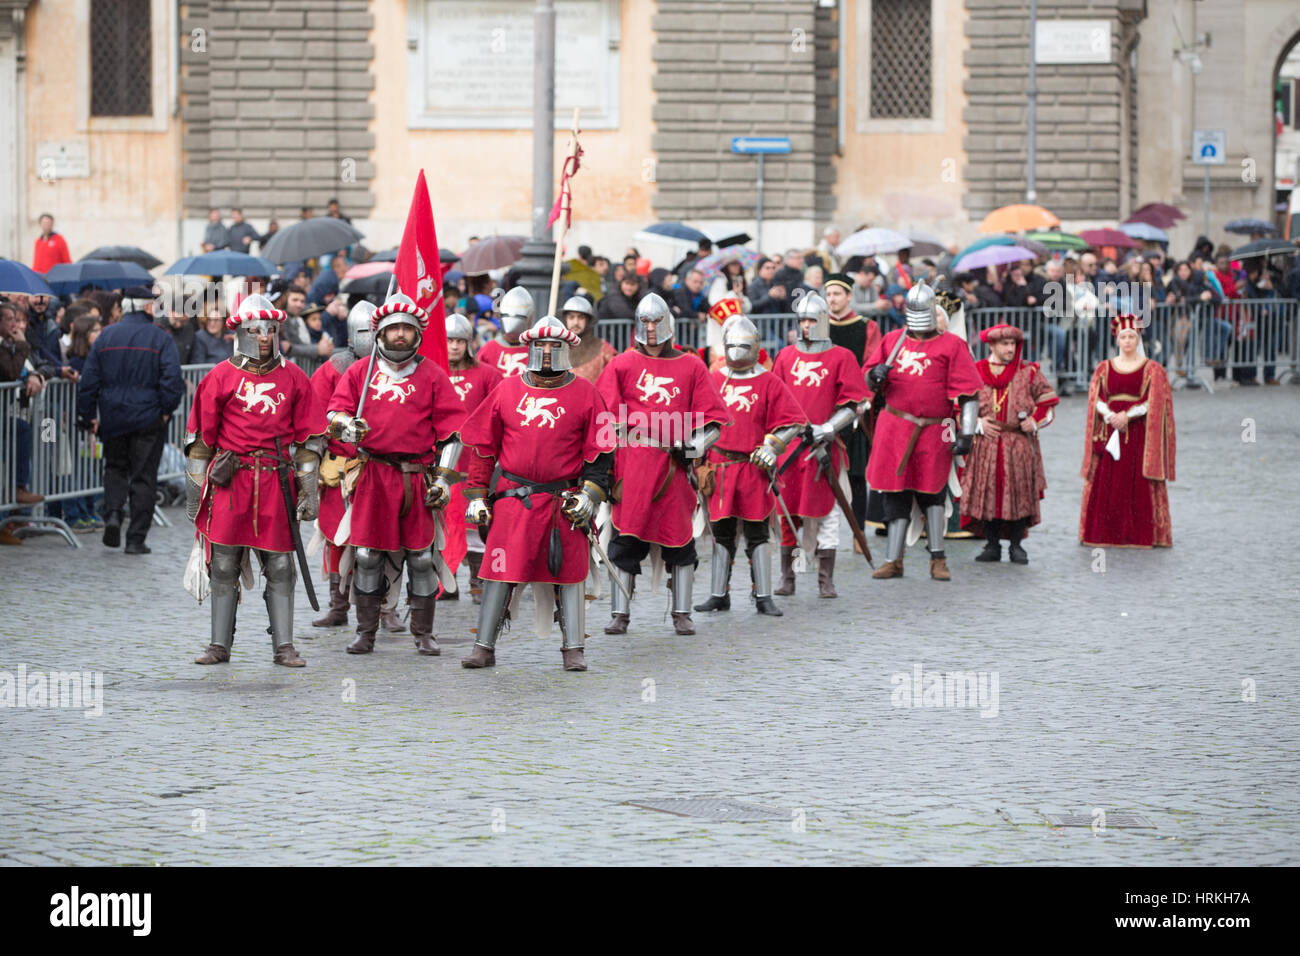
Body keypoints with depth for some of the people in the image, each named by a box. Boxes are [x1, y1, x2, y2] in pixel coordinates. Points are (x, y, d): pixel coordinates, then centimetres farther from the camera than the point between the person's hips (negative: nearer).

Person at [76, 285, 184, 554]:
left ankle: (112, 513, -4)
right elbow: (172, 377, -16)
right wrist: (167, 409, -4)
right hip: (148, 417, -3)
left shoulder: (106, 336, 3)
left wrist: (89, 414, 10)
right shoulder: (160, 338, -7)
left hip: (113, 417, 3)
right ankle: (136, 539, 3)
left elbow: (89, 378, 4)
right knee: (143, 476, 4)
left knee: (115, 467, 21)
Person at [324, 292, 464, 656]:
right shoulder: (360, 372, 10)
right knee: (367, 554, 2)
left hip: (417, 475, -1)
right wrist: (345, 425, -16)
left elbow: (450, 431, 7)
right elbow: (334, 411, 8)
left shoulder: (432, 376, 7)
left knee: (421, 556, 1)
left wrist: (443, 478, 1)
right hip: (372, 475, 1)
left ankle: (423, 633, 11)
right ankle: (366, 632, 12)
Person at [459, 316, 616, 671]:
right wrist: (476, 495, 8)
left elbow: (600, 449, 5)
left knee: (570, 572, 2)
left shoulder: (584, 393, 3)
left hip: (564, 500, -1)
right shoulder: (507, 390, 7)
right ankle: (484, 647, 6)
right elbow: (483, 445, 12)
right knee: (500, 569, -1)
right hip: (513, 496, 1)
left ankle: (573, 649, 9)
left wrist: (590, 494, -4)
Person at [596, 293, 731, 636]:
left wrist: (696, 444, -6)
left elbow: (714, 417, 10)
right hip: (632, 462, -1)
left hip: (674, 462, 1)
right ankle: (619, 614, 3)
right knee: (625, 537, -3)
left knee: (680, 538, 2)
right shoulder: (623, 364, 10)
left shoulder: (691, 366, 11)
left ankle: (682, 614, 11)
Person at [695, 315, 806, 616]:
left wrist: (771, 446, -9)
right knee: (721, 532, 7)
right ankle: (719, 595, 14)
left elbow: (793, 422, 2)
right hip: (719, 469, 3)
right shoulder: (713, 381, 9)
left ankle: (764, 597, 5)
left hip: (753, 468, -3)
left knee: (757, 534, 0)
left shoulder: (769, 383, 1)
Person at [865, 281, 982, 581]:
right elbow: (869, 381, 19)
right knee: (896, 492, 4)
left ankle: (938, 559, 13)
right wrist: (875, 376, -7)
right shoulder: (893, 340, 12)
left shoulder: (951, 345, 0)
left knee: (931, 490, 2)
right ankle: (893, 560, 10)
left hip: (933, 431, -3)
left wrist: (966, 434, -9)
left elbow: (968, 394, -2)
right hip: (894, 429, 3)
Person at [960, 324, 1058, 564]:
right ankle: (992, 544, 9)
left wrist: (1035, 421, -7)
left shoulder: (1028, 373, 6)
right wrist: (978, 424, -7)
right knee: (987, 492, -1)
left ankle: (1016, 544, 8)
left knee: (1020, 494, -2)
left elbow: (1048, 402, 10)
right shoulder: (975, 373, 5)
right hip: (985, 445, 0)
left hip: (1020, 445, 0)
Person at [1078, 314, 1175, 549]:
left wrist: (1127, 415, -16)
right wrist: (1110, 417, -15)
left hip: (1139, 434, -2)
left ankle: (1141, 534, -2)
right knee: (1106, 483, -2)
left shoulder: (1152, 369, 2)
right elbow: (1096, 399, 4)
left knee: (1139, 485, -5)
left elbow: (1154, 402, -5)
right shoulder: (1104, 368, 10)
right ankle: (1105, 533, 3)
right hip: (1110, 432, 2)